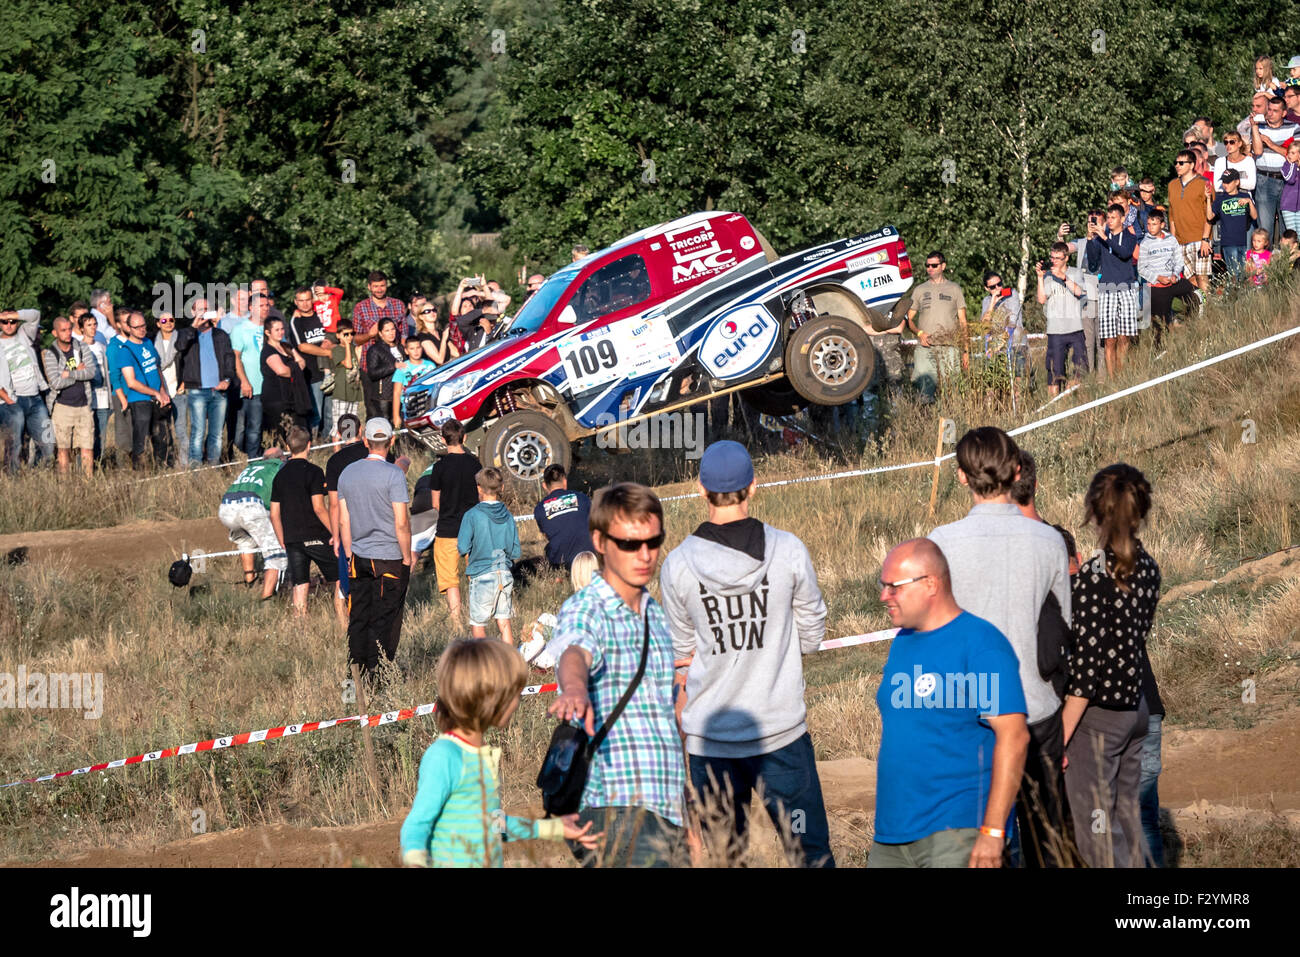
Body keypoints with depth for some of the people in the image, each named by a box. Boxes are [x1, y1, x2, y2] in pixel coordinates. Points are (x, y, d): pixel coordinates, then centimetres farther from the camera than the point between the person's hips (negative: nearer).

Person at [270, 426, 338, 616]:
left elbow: (274, 515, 11)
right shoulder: (313, 472, -9)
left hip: (292, 540, 5)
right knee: (338, 580, 6)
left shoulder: (280, 476, 9)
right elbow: (319, 508, -16)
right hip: (316, 537, -5)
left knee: (299, 587, 4)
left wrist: (284, 543, 18)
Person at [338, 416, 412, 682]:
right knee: (384, 620, 1)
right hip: (389, 558, -5)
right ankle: (376, 675, 3)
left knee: (358, 618, 10)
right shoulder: (393, 474, -12)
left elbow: (343, 521, 10)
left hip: (359, 559, 5)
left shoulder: (347, 473, 5)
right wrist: (407, 557, -4)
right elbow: (401, 523, -15)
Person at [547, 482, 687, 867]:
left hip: (667, 807, 8)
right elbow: (574, 653, -29)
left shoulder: (656, 616, 19)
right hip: (615, 809, -8)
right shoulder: (584, 611, -5)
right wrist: (573, 689, -52)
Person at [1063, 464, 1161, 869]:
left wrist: (1062, 736, -14)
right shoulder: (1147, 569, 1)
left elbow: (1086, 666, -20)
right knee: (1126, 813, 17)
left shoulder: (1094, 576, -20)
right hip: (1136, 708, 7)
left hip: (1098, 717, -7)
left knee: (1097, 828, 0)